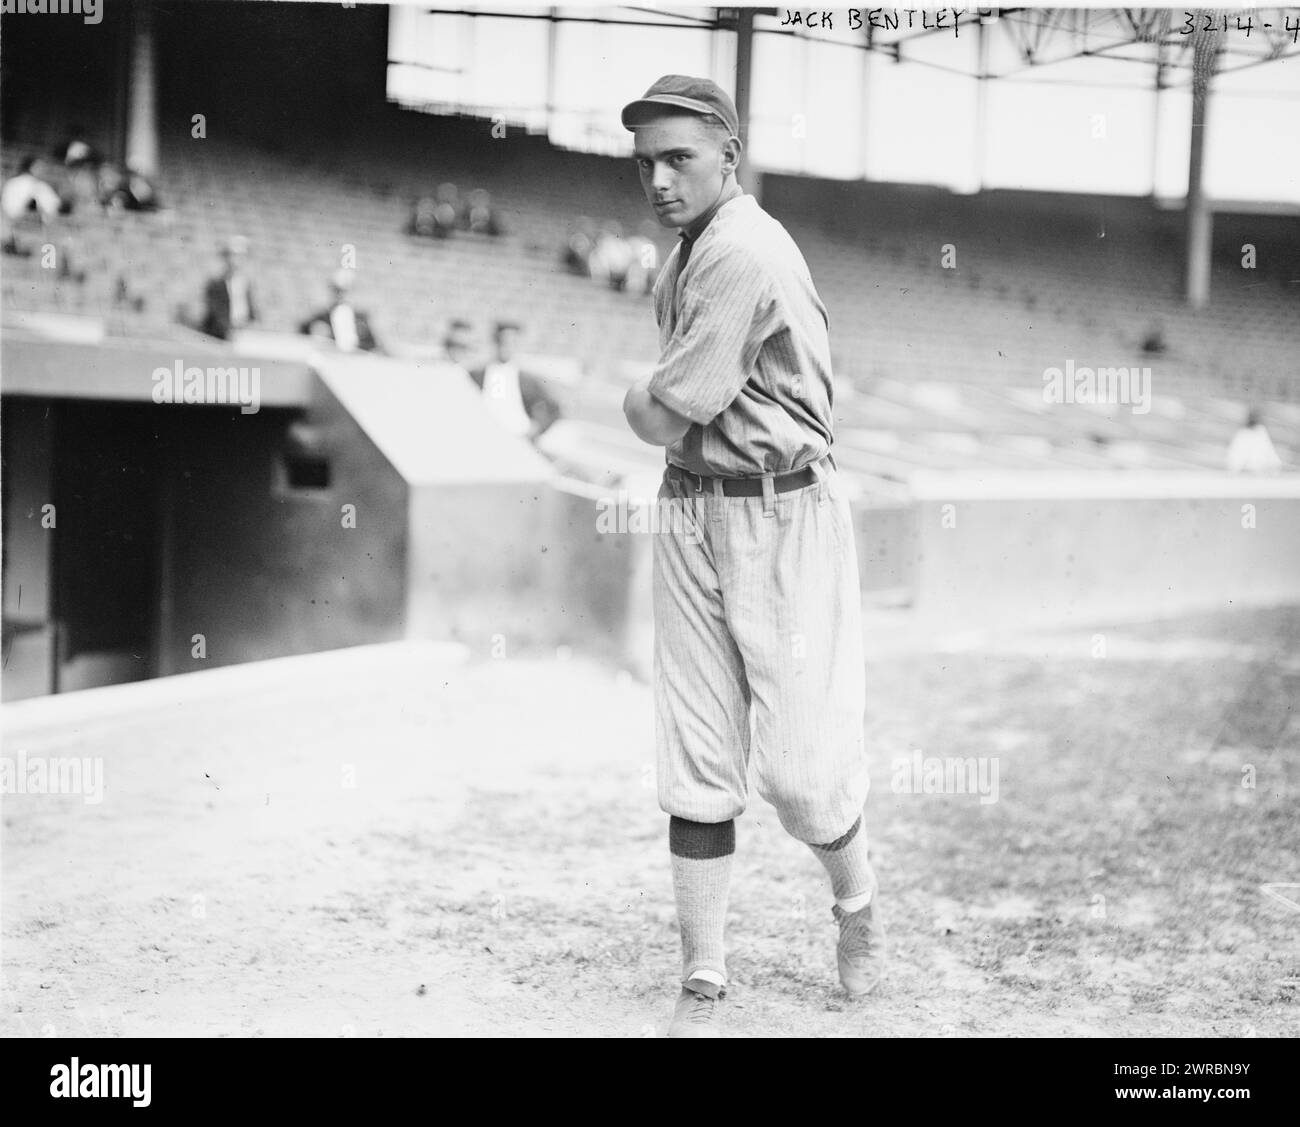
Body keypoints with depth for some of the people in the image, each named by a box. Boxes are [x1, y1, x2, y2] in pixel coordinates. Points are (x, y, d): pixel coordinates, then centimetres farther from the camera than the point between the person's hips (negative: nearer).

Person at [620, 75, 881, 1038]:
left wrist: (637, 403, 4)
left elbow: (658, 422, -15)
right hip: (692, 515, 8)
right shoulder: (684, 260, 13)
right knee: (698, 767, 6)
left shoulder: (746, 254, -18)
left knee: (801, 768, -4)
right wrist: (660, 405, 3)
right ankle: (704, 987, 12)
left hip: (787, 516, -8)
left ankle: (858, 899, 27)